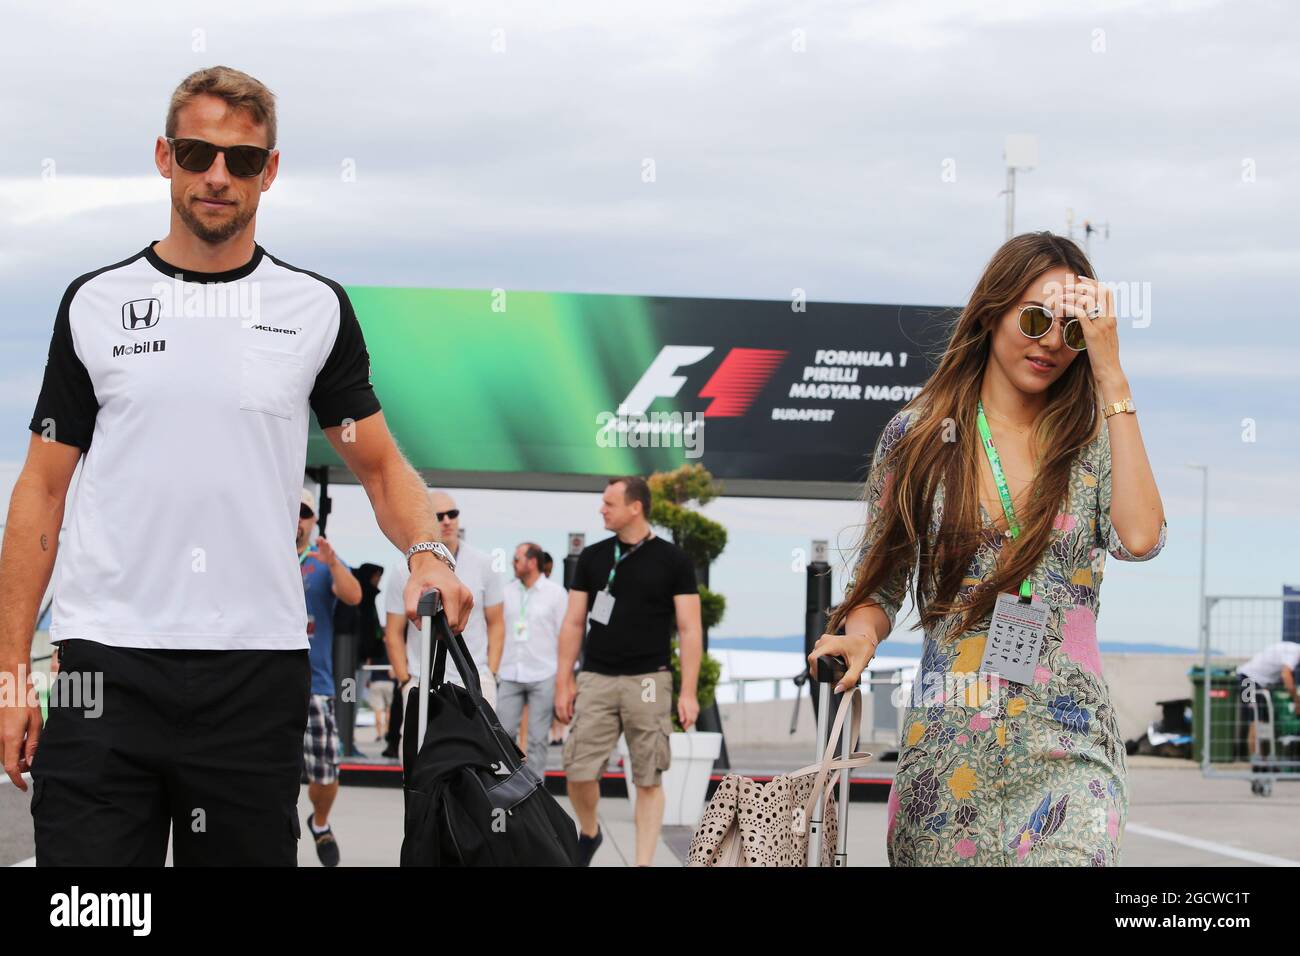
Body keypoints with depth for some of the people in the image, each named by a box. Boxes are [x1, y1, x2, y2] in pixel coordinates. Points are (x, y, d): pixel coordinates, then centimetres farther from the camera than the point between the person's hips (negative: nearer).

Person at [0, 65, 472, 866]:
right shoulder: (96, 304, 7)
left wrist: (427, 553, -10)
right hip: (104, 663, 0)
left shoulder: (317, 309, 7)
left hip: (257, 672, 1)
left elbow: (380, 464, 12)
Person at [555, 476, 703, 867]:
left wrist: (689, 692, -8)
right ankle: (588, 833, 25)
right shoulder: (592, 557, 8)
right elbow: (573, 623, 11)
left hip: (648, 681, -2)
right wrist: (563, 681, 5)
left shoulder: (672, 560, -1)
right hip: (596, 679, 2)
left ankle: (643, 862, 6)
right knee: (579, 772, -3)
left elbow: (689, 629, -2)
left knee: (649, 780, 0)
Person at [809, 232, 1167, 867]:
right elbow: (880, 582, 9)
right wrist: (860, 636, -15)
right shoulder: (919, 437, 5)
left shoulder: (1093, 441, 5)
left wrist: (1109, 374, -12)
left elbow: (1139, 539, -16)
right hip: (946, 741, 1)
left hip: (1067, 744, 0)